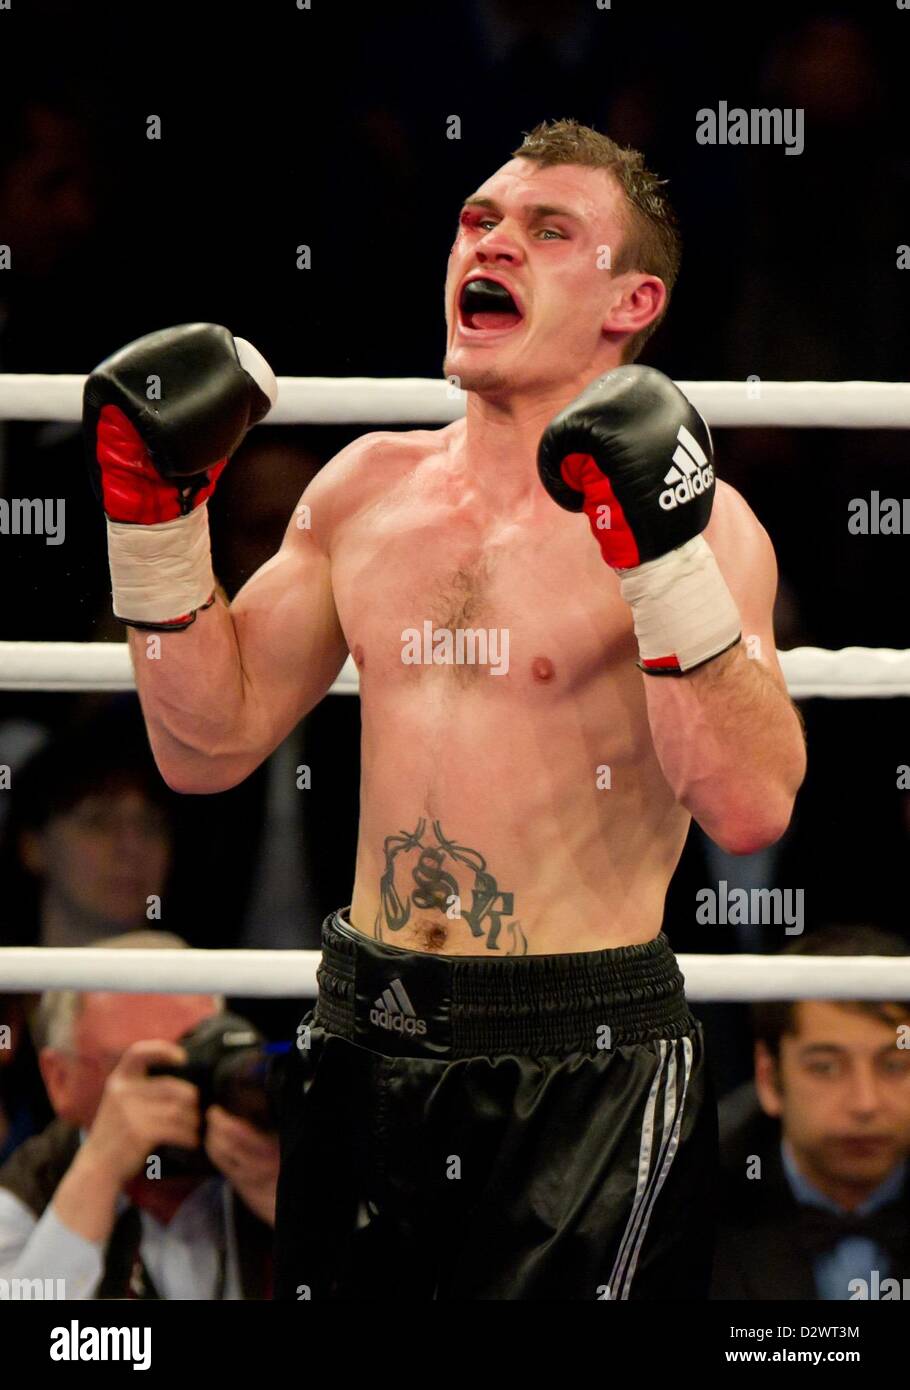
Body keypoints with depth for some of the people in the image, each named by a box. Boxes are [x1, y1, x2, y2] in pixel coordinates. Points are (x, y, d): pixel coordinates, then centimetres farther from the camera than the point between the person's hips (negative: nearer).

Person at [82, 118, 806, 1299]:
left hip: (584, 1071, -5)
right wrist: (155, 517, 3)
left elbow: (751, 808, -20)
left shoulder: (694, 517, -8)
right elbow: (211, 746, 11)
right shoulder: (368, 488, 9)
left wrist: (666, 559, -28)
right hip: (365, 1042, 5)